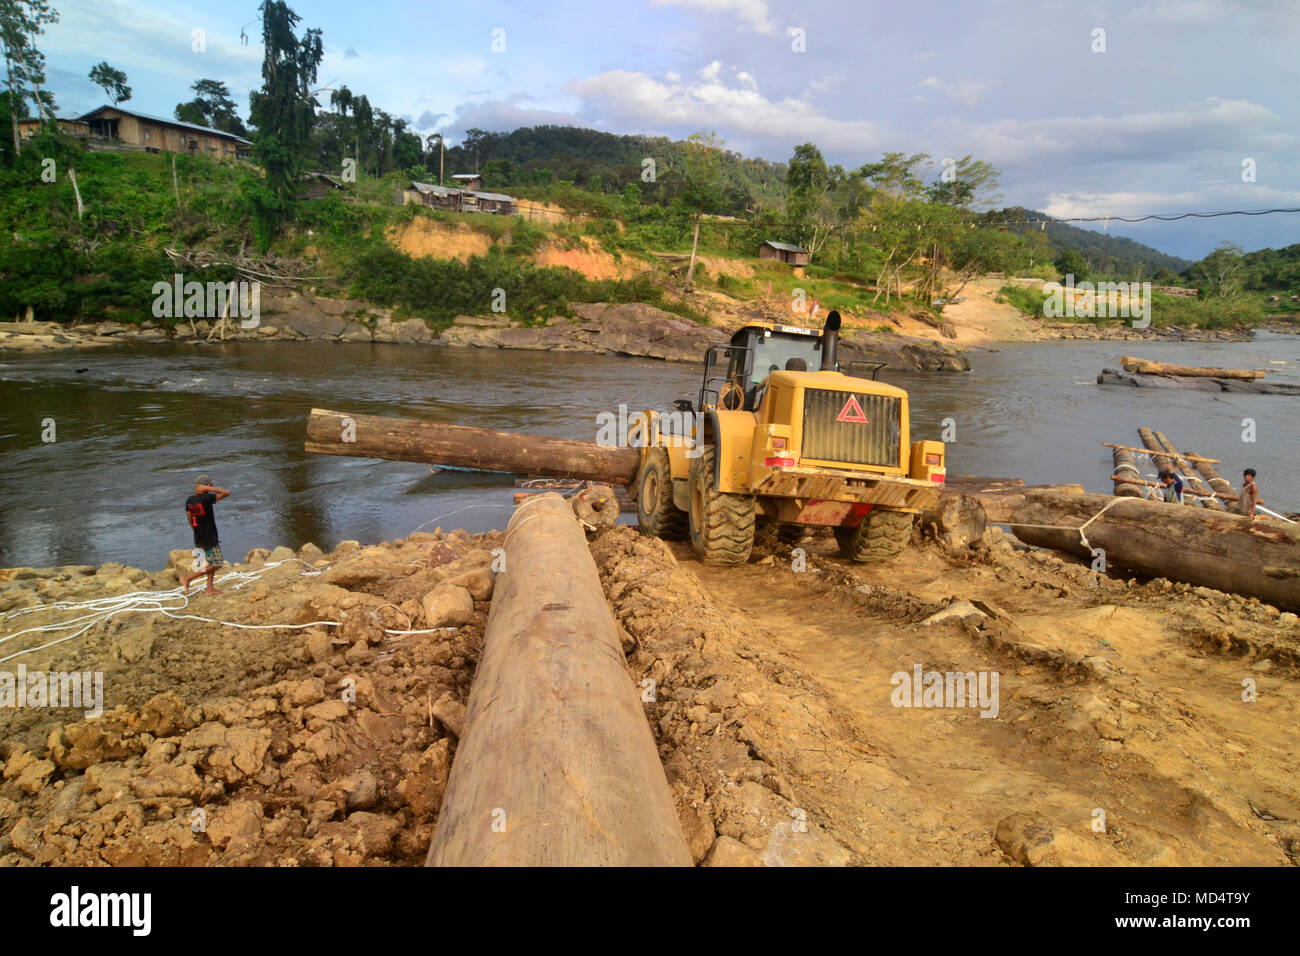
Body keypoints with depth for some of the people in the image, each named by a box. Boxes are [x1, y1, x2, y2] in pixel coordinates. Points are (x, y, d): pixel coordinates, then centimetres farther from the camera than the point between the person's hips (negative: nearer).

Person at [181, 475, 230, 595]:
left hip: (198, 538, 8)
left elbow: (190, 519, 11)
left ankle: (210, 588, 19)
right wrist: (209, 489, -16)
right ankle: (187, 578, -1)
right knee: (215, 564, 1)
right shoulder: (206, 498, -19)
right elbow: (226, 493, -19)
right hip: (210, 539, -8)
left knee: (211, 562, 18)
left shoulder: (189, 500, 4)